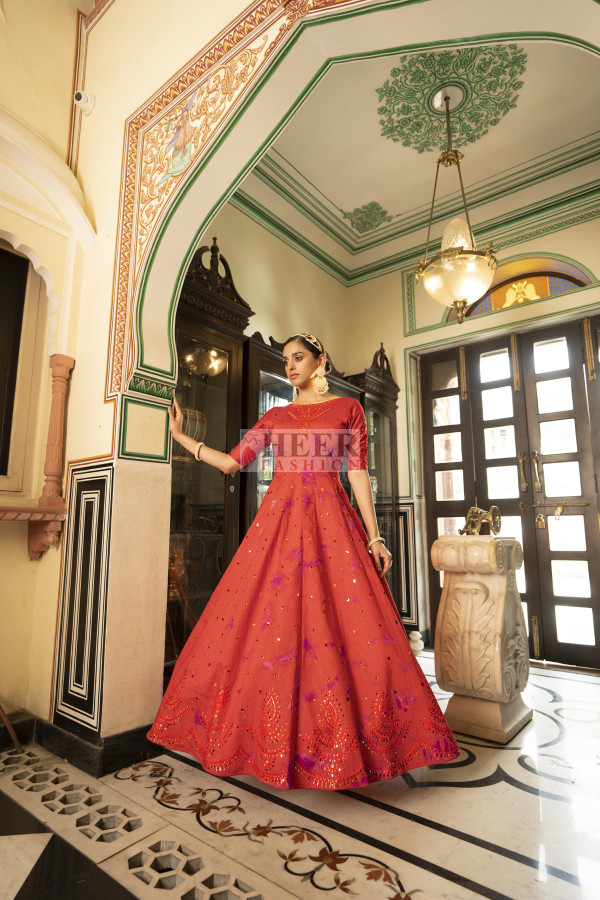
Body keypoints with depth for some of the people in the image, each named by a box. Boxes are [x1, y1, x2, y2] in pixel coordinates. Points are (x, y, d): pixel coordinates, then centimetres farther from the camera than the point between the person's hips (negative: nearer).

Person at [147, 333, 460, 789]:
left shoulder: (347, 408, 7)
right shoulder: (276, 417, 15)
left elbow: (359, 473, 2)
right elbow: (232, 462, 12)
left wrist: (374, 536, -5)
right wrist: (181, 436, 13)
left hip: (329, 521, -2)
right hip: (278, 520, 3)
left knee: (352, 631, -5)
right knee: (267, 626, 1)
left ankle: (346, 744, 14)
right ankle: (275, 741, 19)